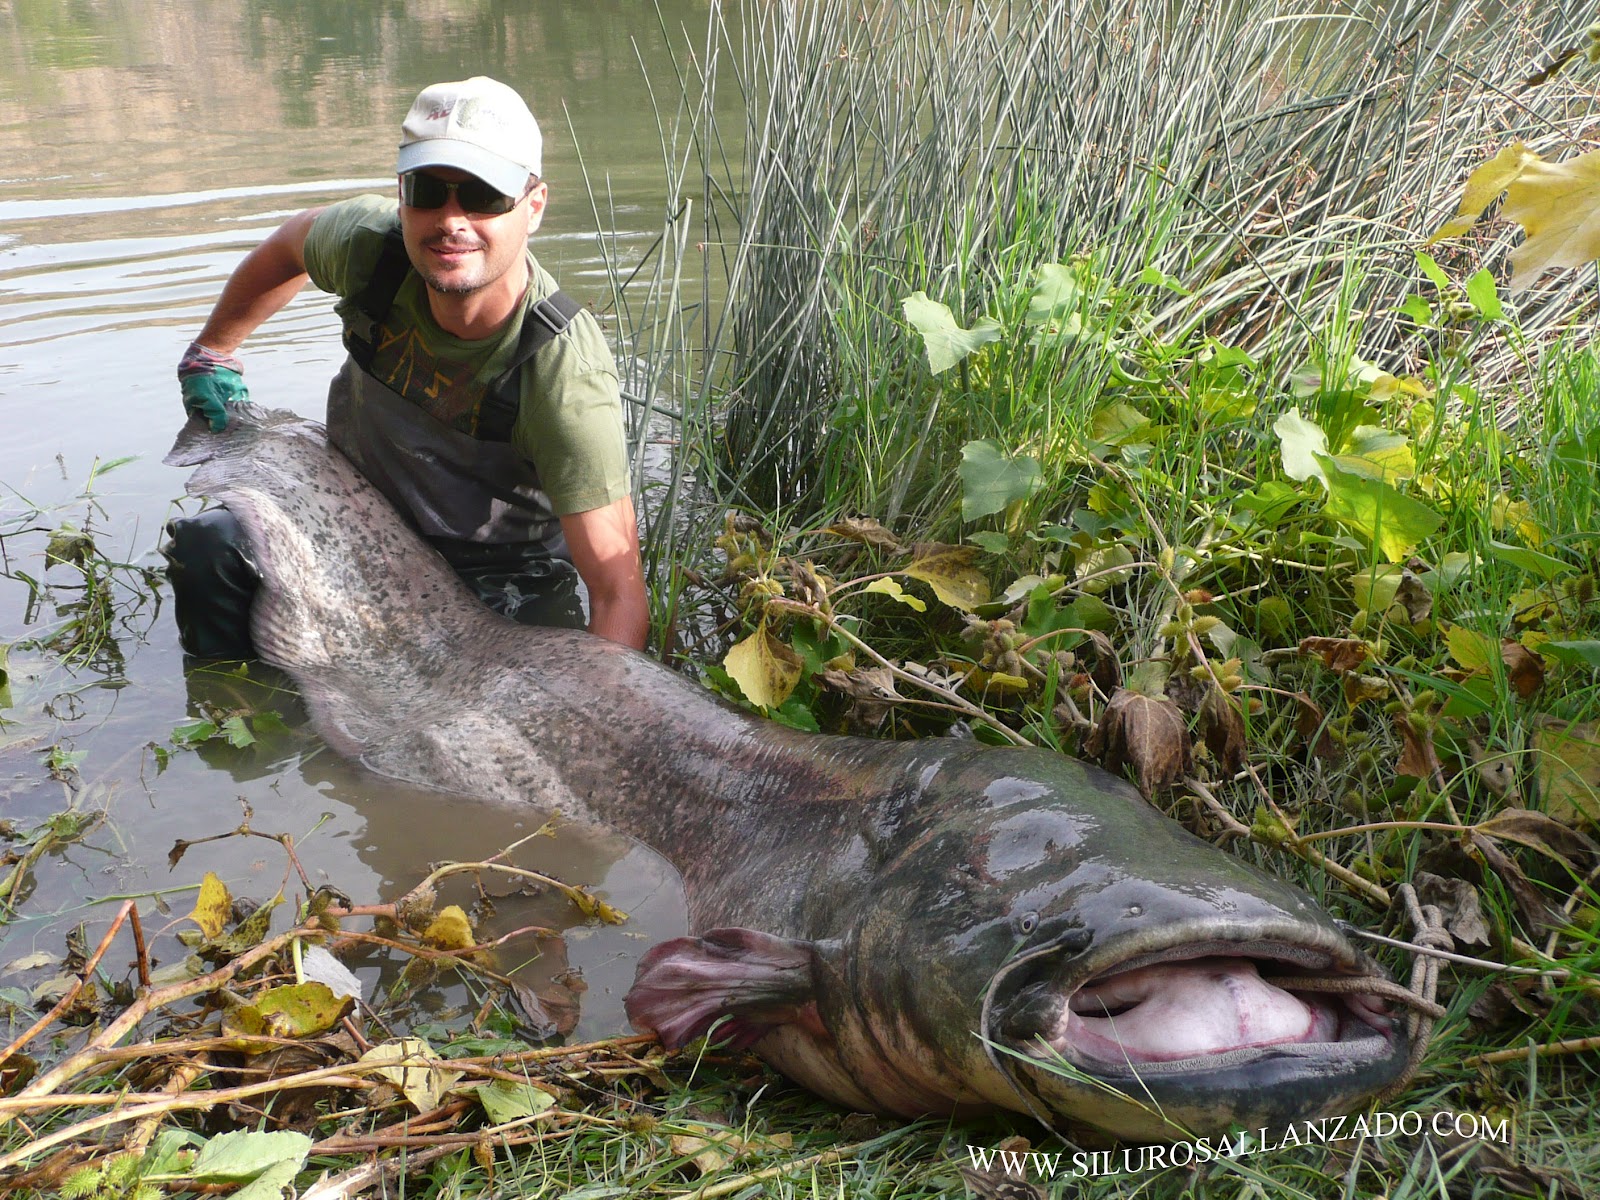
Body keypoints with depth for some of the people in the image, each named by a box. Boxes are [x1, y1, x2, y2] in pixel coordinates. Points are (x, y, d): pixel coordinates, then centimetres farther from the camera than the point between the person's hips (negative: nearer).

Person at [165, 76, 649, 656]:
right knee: (208, 545, -16)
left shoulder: (567, 374, -33)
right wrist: (211, 351, 16)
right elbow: (289, 244, 10)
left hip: (504, 578, -4)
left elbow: (619, 589, -35)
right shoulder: (368, 241, -19)